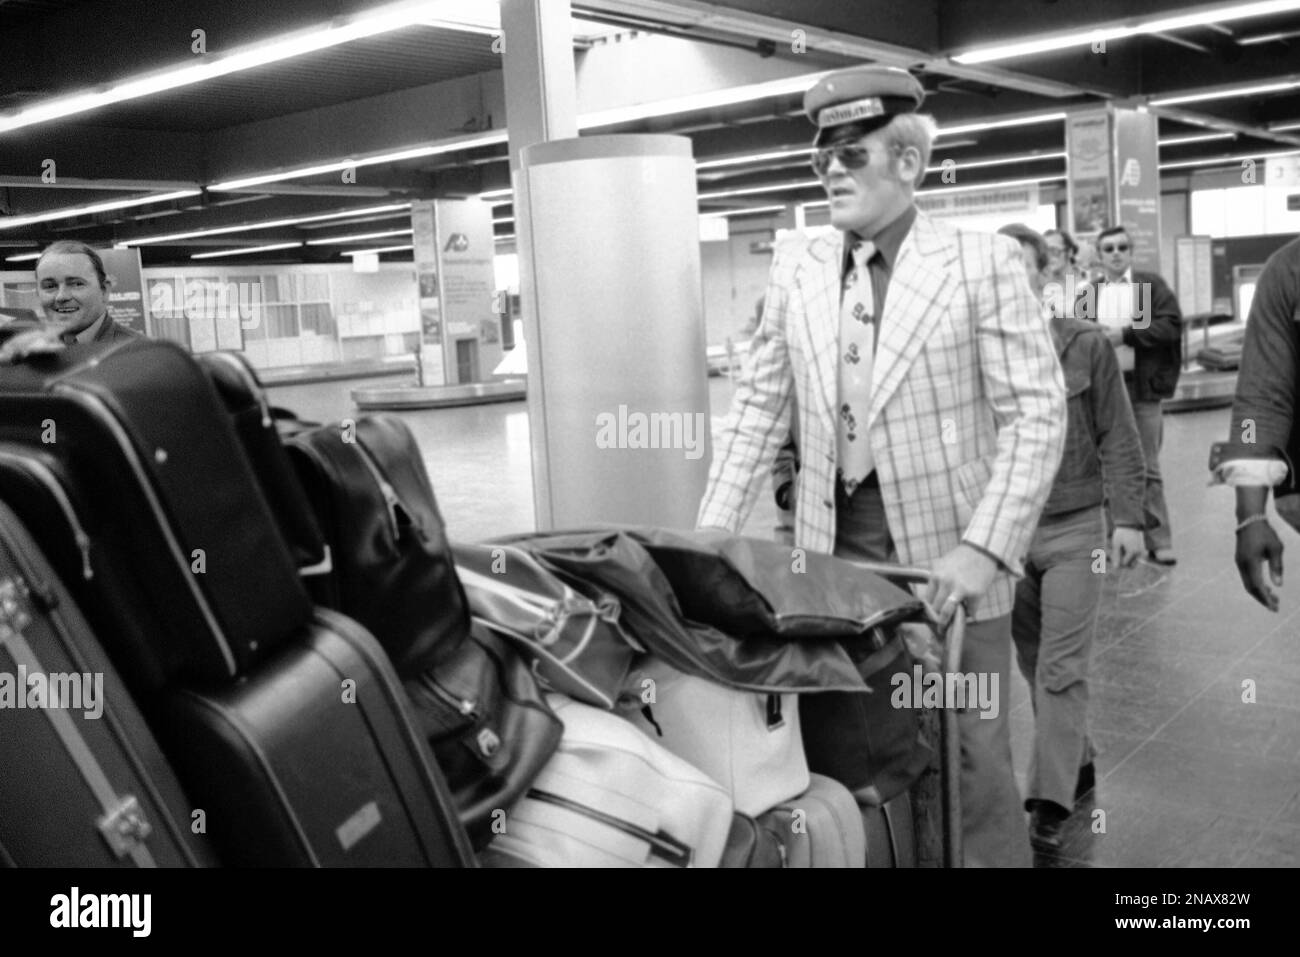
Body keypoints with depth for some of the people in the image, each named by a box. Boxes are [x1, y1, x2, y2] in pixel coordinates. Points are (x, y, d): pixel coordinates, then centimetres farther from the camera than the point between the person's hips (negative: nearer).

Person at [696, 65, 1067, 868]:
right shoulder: (797, 263, 5)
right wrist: (710, 535, 1)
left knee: (971, 758, 6)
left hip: (949, 553, -3)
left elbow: (1038, 411, -8)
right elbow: (761, 405, 8)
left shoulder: (983, 261, -6)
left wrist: (985, 547, -18)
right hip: (832, 546, 3)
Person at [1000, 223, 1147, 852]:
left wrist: (1127, 517, -5)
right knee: (1033, 664, 13)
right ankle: (1077, 764, 33)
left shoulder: (1087, 344, -3)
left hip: (1074, 529, -2)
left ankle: (1050, 801, 3)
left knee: (1060, 668, -3)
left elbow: (1118, 439, 0)